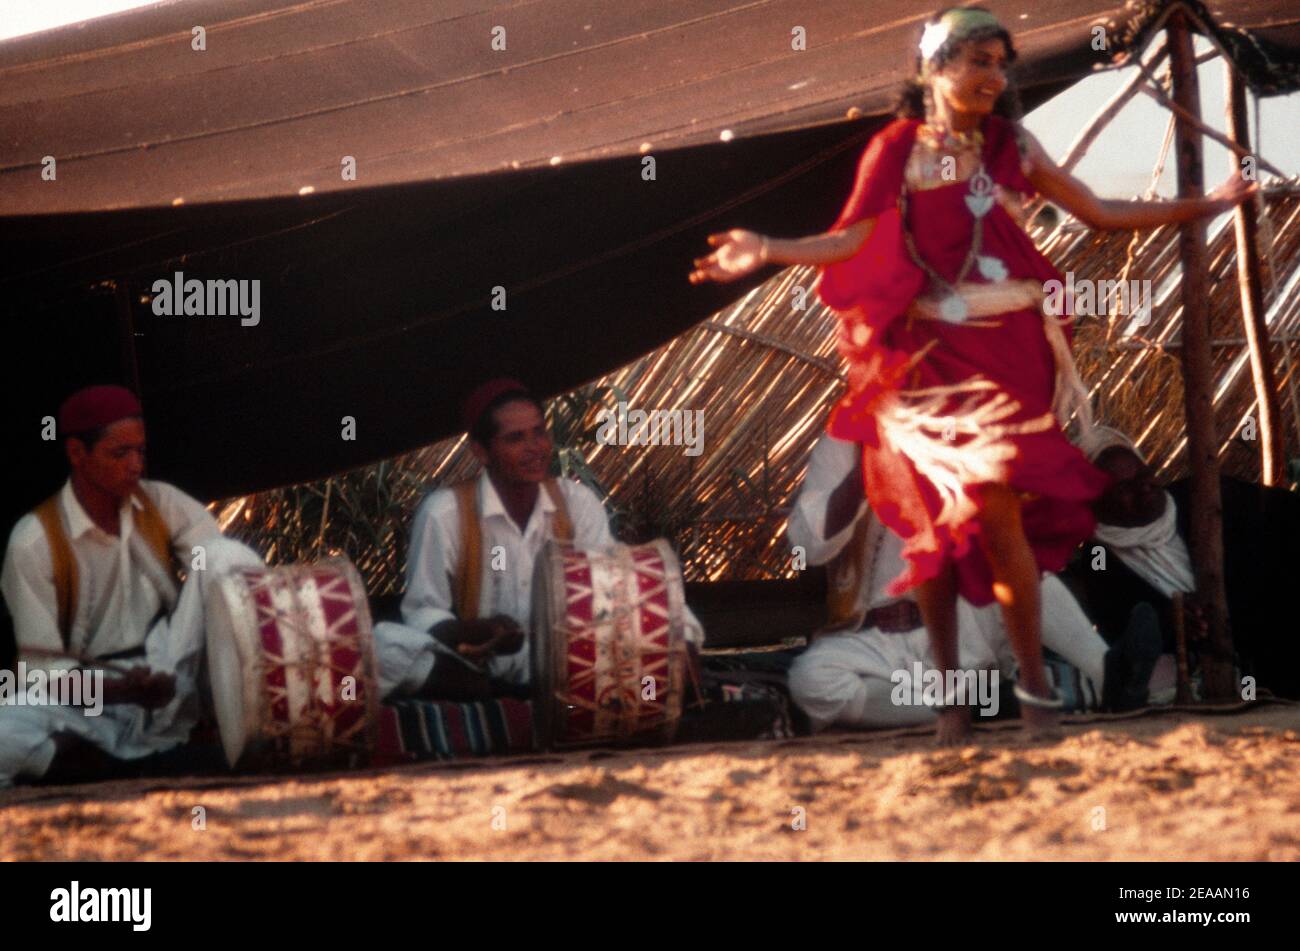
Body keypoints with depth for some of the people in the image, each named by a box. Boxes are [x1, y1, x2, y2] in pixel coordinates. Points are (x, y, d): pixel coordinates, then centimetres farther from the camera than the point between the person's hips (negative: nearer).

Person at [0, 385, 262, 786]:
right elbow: (41, 668, -11)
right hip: (94, 704, -3)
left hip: (172, 699, 3)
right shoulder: (34, 542, -9)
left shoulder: (162, 504, 3)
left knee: (226, 555, -16)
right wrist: (121, 690, -29)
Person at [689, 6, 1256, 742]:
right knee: (932, 524, 1)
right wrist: (768, 251, -20)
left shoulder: (1011, 147, 8)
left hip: (1001, 351, 0)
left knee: (997, 513, -12)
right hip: (922, 355, 0)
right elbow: (850, 240, -5)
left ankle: (1036, 685, -2)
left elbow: (1100, 213, 13)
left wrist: (1203, 206, 10)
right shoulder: (898, 150, 2)